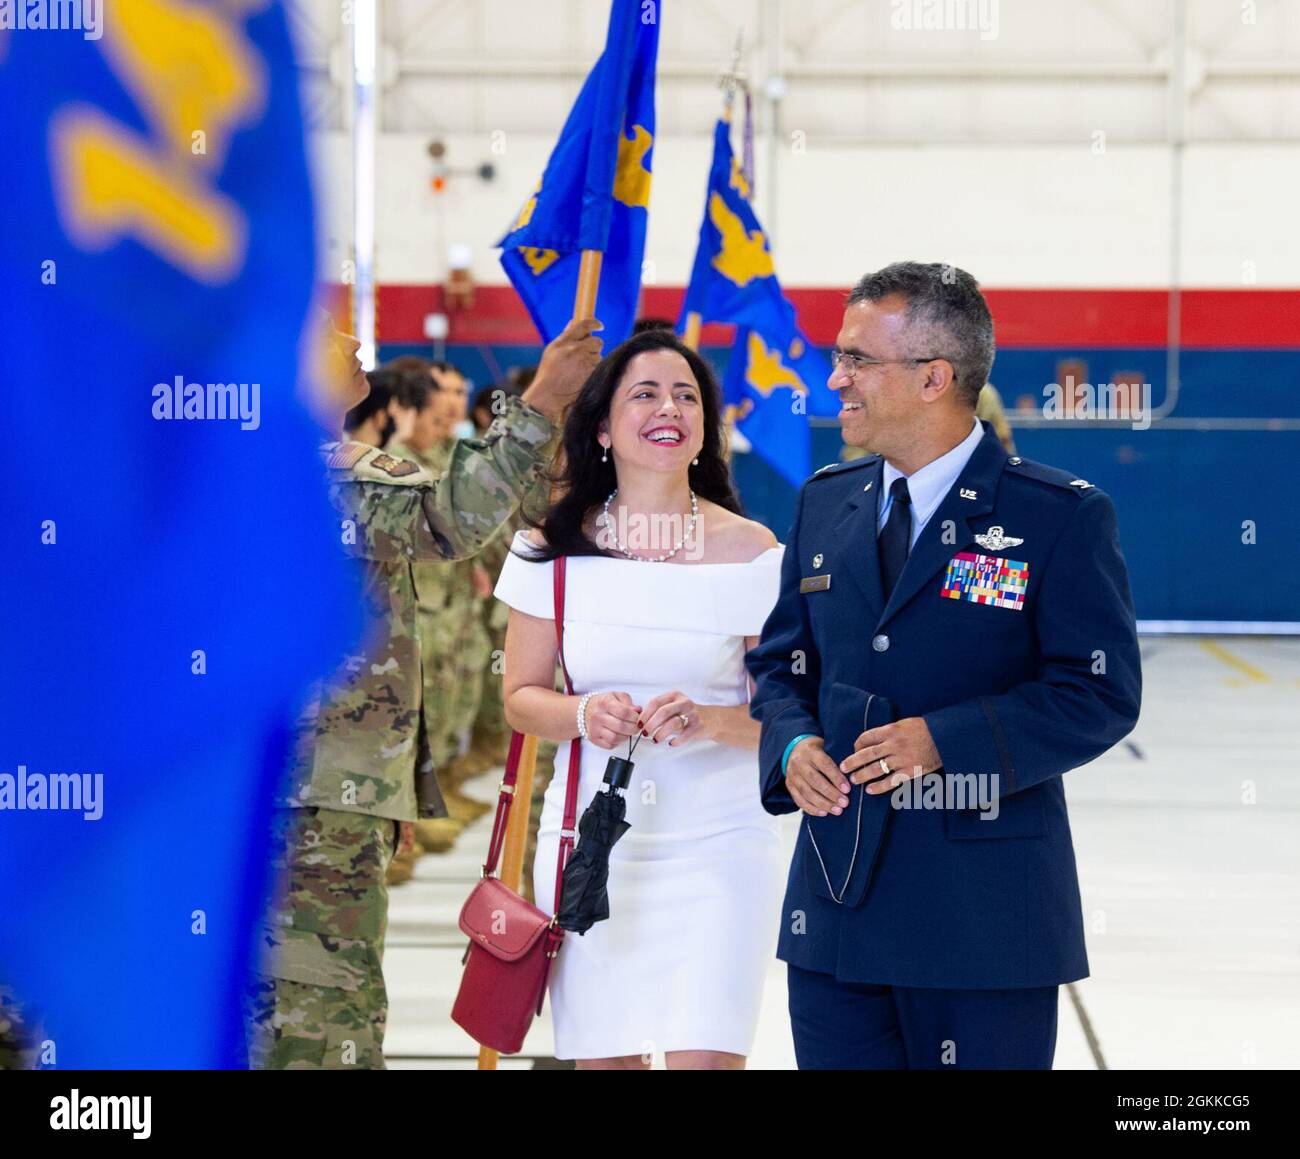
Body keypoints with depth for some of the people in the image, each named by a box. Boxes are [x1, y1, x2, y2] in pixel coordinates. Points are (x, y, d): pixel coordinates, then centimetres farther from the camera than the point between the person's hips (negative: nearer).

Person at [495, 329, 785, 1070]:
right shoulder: (557, 548, 1)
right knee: (603, 1061, 7)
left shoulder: (749, 551, -4)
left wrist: (706, 722, -20)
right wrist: (584, 716, -14)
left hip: (717, 846, -2)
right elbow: (521, 698, 6)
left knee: (704, 1058, -14)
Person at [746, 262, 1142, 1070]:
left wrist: (946, 739, -20)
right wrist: (793, 744, -3)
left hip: (984, 910, -5)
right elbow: (782, 661, 19)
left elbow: (1101, 692, -10)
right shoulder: (826, 503, 12)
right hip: (836, 907, 5)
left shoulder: (1061, 517, -6)